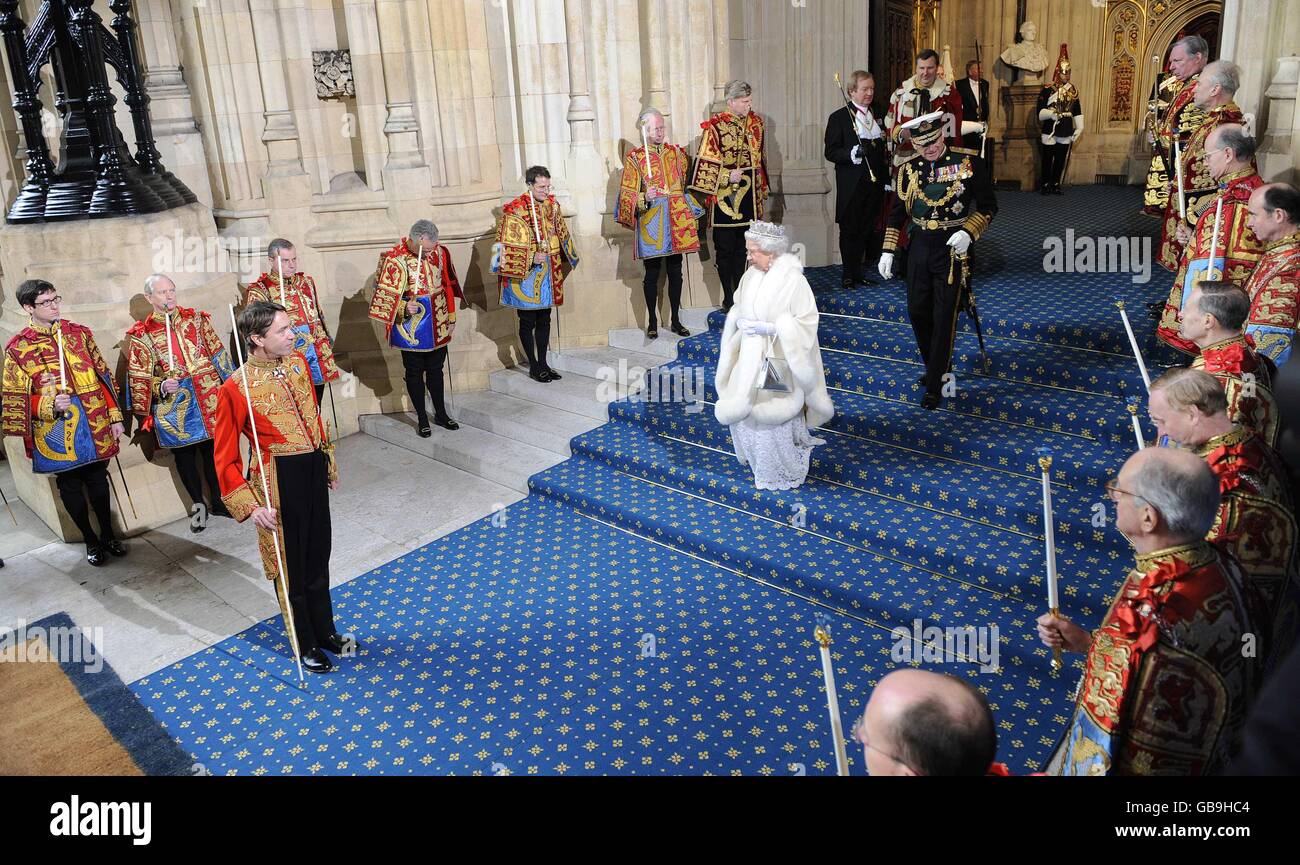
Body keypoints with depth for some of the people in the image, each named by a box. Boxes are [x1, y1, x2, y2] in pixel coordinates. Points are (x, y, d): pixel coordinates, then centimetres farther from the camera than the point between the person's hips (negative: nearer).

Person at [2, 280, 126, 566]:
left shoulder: (79, 332, 3)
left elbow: (103, 377, 7)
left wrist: (115, 416, 5)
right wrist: (50, 405, -20)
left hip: (94, 425, 2)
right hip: (55, 432, -2)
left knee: (98, 480, 12)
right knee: (70, 485, 10)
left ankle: (108, 534, 28)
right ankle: (90, 540, 24)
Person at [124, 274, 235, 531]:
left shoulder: (196, 318, 4)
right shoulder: (142, 334, -3)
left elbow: (217, 353, 8)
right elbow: (139, 377, -1)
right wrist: (161, 387, -19)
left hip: (209, 400, 2)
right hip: (174, 407, -1)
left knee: (213, 451, 11)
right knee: (185, 455, 10)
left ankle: (217, 501, 28)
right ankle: (198, 504, 27)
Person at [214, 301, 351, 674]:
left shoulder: (298, 362, -1)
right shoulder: (235, 388, -19)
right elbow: (225, 458, -11)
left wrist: (329, 464, 19)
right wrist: (251, 506, -15)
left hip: (314, 471, 6)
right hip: (279, 482, -6)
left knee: (318, 556, 20)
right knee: (292, 564, 12)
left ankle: (326, 630, 40)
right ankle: (305, 645, 31)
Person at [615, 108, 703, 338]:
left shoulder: (676, 153, 11)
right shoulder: (634, 158, -1)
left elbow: (686, 185, 19)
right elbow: (628, 194, -4)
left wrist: (692, 213, 16)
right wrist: (645, 197, -23)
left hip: (676, 219, 4)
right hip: (650, 221, -4)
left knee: (675, 271, 7)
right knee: (652, 273, 1)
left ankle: (676, 321, 17)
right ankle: (652, 323, 12)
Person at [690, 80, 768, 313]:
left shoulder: (756, 123, 8)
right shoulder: (715, 126, -11)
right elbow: (705, 162, -10)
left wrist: (762, 190, 16)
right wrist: (728, 176, -19)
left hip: (748, 197, 6)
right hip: (723, 197, -5)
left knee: (742, 248, 12)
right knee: (725, 250, 1)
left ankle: (739, 294, 21)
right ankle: (728, 298, 9)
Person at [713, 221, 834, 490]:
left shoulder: (793, 279, -17)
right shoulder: (751, 275, 2)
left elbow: (806, 322, -16)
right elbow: (738, 308, 17)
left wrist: (768, 327, -23)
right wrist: (739, 320, -6)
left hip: (778, 360, -6)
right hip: (750, 357, 6)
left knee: (771, 415, 1)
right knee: (742, 411, 9)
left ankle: (784, 472, 23)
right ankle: (760, 459, 33)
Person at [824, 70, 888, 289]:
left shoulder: (877, 116, 15)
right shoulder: (839, 117, -4)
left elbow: (882, 151, 20)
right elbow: (830, 152, -10)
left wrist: (886, 180, 15)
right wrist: (852, 154, -27)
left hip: (874, 183, 5)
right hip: (851, 186, -5)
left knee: (866, 230, 9)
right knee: (849, 230, 2)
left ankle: (858, 271, 19)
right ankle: (848, 274, 11)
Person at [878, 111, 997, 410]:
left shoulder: (969, 163, -7)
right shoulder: (908, 170, 3)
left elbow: (988, 206, -3)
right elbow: (898, 214, 10)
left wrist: (968, 232, -19)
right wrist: (888, 251, 5)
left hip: (952, 249, -4)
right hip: (919, 247, 4)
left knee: (944, 317, -2)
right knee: (917, 312, 9)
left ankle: (935, 385, 6)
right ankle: (937, 366, 32)